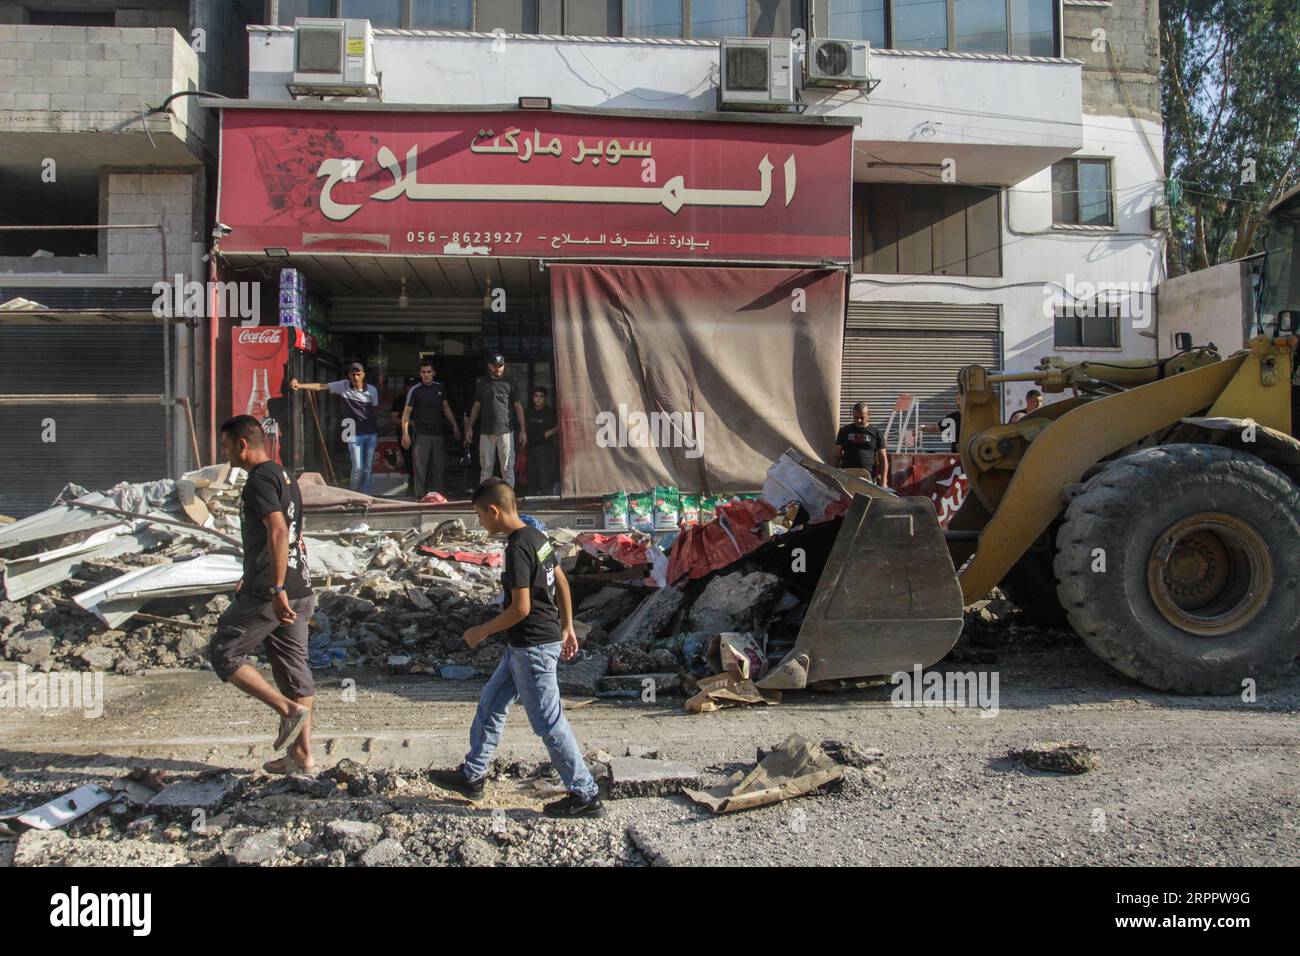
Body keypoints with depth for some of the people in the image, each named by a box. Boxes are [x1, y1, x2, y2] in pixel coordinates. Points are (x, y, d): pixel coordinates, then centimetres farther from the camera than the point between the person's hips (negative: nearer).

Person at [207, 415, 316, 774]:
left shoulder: (260, 479, -11)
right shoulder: (284, 476, 19)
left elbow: (278, 532, -25)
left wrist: (276, 589, -28)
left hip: (268, 593, -9)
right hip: (298, 591, 9)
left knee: (223, 652, 5)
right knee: (294, 666, 11)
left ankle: (290, 710, -3)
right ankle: (301, 754, 15)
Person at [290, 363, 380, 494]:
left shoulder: (372, 390, -1)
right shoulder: (343, 386, -4)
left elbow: (375, 412, 7)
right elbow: (321, 386, -9)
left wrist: (377, 432, 9)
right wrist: (299, 385, -21)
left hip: (371, 434, 1)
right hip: (354, 434, -1)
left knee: (368, 468, 3)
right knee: (357, 468, -5)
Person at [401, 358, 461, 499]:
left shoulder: (440, 388, 8)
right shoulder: (415, 390, -6)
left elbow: (446, 407, 18)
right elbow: (406, 412, -7)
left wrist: (454, 425, 14)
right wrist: (405, 434, -15)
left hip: (437, 433, 5)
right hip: (421, 434, -5)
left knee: (439, 466, 7)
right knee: (420, 467, -2)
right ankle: (420, 498, 4)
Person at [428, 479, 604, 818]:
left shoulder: (517, 548, -22)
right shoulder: (536, 536, 6)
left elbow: (521, 608, -24)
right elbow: (562, 583, 14)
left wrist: (481, 632, -11)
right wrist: (567, 628, 21)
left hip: (532, 647, -10)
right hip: (524, 646, 10)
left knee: (548, 723, 0)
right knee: (490, 704, 20)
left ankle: (586, 796, 11)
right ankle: (471, 777, 34)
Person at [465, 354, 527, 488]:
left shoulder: (509, 384, 5)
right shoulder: (482, 384, 12)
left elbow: (518, 407, 4)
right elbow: (476, 406, 16)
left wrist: (523, 430, -2)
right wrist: (470, 427, 8)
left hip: (505, 432, -2)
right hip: (486, 432, 2)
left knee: (507, 468, -3)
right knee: (486, 468, 3)